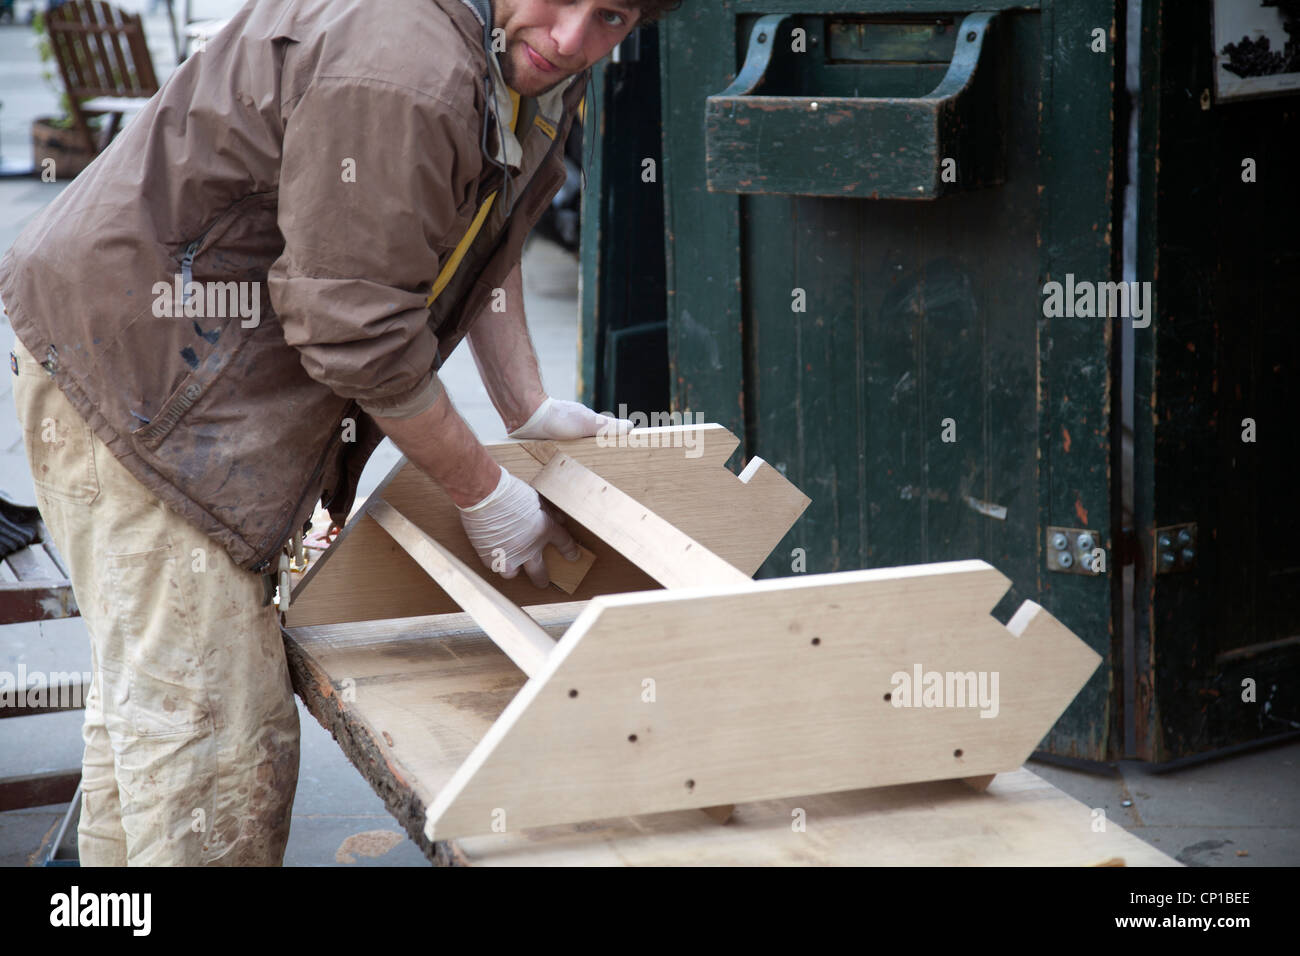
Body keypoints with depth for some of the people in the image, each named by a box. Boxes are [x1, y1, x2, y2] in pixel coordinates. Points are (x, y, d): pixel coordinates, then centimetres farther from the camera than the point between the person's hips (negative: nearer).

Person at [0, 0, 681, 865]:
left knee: (148, 695, 20)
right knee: (206, 722, -12)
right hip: (133, 365, -11)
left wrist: (530, 408, 16)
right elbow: (358, 338, -25)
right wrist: (483, 495, -12)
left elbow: (483, 229, 20)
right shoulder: (398, 79, -30)